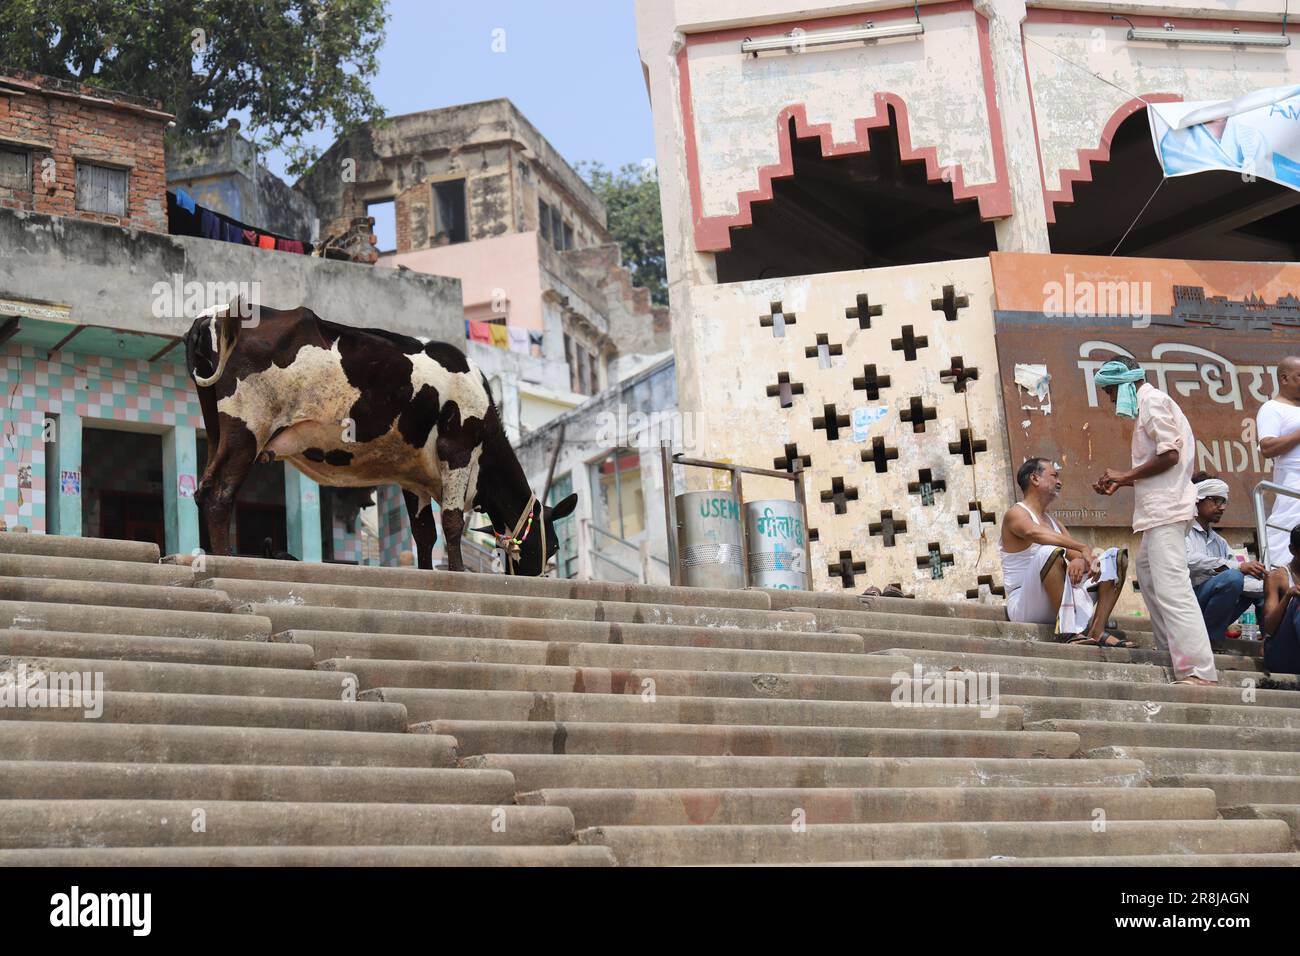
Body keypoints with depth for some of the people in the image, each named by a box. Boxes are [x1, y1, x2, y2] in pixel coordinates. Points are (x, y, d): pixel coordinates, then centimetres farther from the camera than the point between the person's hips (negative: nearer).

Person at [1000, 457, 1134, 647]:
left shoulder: (1054, 522, 22)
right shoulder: (1016, 514, -4)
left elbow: (1078, 554, 8)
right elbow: (1035, 533, -29)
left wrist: (1082, 561, -18)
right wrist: (1083, 548, -37)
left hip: (1063, 602, 8)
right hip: (1024, 606, -8)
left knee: (1116, 556, 3)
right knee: (1050, 551, -34)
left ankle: (1096, 630, -14)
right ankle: (1066, 629, -33)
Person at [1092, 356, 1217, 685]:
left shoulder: (1153, 402, -9)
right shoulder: (1149, 404, 22)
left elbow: (1169, 455, -19)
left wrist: (1125, 475, -10)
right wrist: (1120, 483, 15)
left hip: (1165, 508, -11)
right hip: (1161, 508, 11)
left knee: (1171, 586, -17)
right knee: (1147, 571, 22)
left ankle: (1199, 670, -24)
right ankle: (1170, 651, 27)